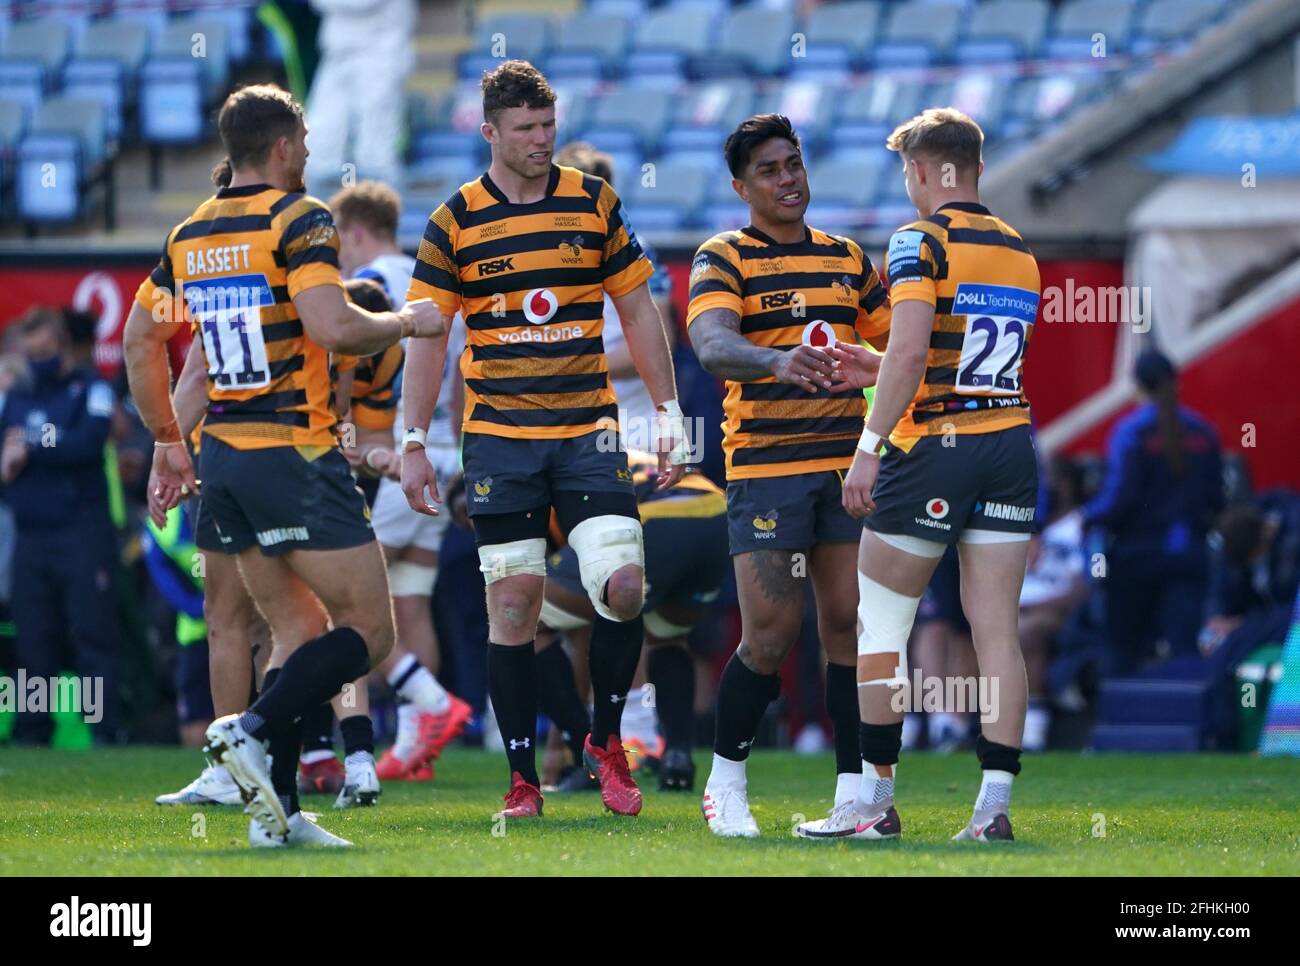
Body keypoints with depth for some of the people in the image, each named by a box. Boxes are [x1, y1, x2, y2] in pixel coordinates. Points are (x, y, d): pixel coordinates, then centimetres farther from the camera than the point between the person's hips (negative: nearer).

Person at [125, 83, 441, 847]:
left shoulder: (189, 237, 12)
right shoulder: (298, 220, -10)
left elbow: (140, 340, 18)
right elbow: (331, 326, -23)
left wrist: (168, 442, 27)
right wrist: (408, 323, -5)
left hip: (224, 454, 8)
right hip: (295, 454, -8)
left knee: (300, 631, 14)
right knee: (369, 631, -1)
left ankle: (277, 808, 4)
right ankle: (255, 729, -19)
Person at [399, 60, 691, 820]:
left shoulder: (596, 203, 5)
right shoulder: (455, 222, 1)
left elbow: (638, 310, 11)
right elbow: (428, 335, 3)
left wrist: (669, 413, 6)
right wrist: (415, 443, -2)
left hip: (589, 429, 1)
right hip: (499, 436, -1)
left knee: (623, 584, -12)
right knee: (513, 602, -2)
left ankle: (607, 741, 10)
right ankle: (523, 777, 6)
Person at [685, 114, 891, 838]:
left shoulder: (846, 257, 15)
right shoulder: (724, 258, -3)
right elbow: (711, 344, -22)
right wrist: (778, 361, -40)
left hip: (847, 465, 4)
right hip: (765, 469, -4)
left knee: (848, 625, -1)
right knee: (772, 635, -8)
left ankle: (854, 795, 1)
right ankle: (727, 781, 12)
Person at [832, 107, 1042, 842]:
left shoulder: (922, 243, -8)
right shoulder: (1021, 251, 14)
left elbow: (911, 349, -20)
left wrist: (870, 447, -18)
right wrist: (878, 373, 26)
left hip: (934, 450, -6)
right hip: (1012, 446, 6)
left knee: (880, 624, 5)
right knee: (998, 631, 4)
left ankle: (877, 801, 5)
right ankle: (996, 804, 0)